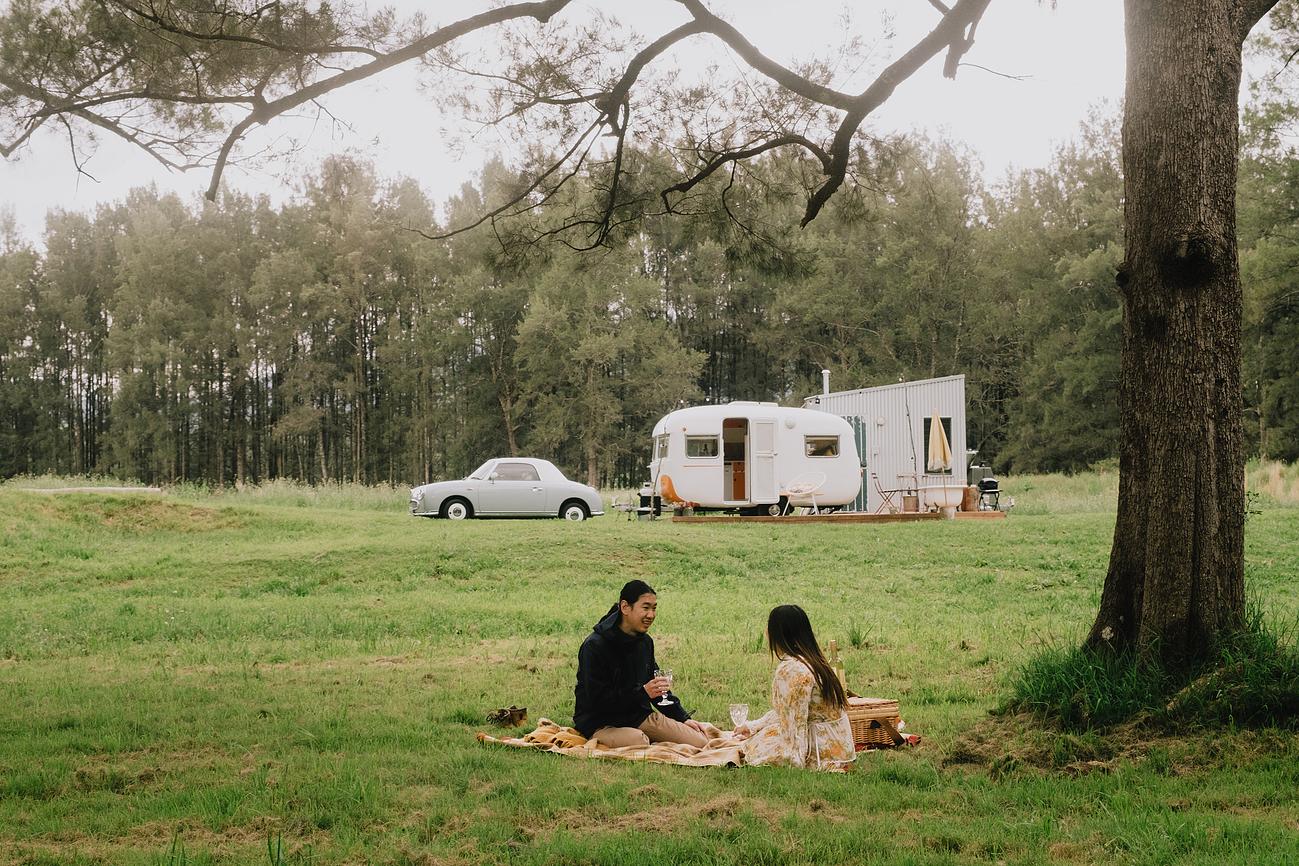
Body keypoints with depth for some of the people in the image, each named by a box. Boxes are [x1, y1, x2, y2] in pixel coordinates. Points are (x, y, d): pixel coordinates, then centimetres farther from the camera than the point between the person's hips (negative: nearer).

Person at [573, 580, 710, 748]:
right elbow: (597, 699, -22)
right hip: (601, 723, -7)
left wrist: (684, 718, 12)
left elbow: (657, 685, 19)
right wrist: (643, 692, -25)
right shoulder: (595, 646, -18)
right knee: (639, 741, -38)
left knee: (699, 741, -7)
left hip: (639, 715, 7)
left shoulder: (645, 641, 6)